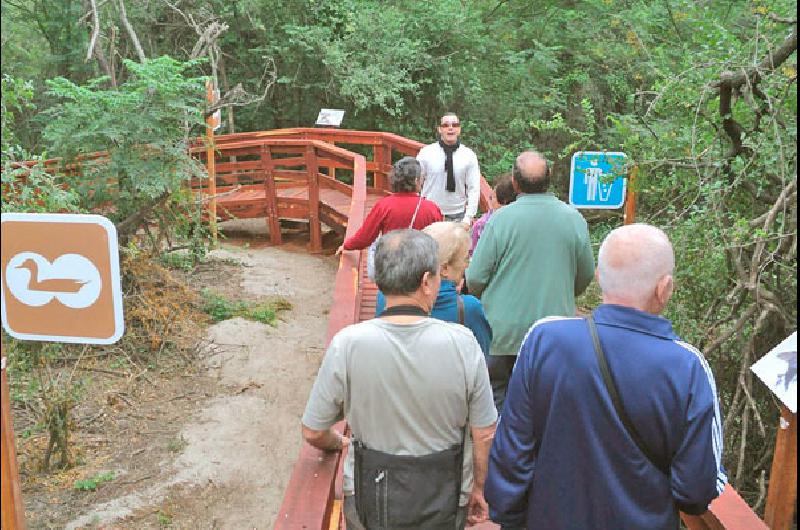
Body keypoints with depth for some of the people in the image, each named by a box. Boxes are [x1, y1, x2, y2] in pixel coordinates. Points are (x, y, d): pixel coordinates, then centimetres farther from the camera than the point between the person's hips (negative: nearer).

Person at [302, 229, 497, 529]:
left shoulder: (347, 344, -20)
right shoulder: (462, 342, -20)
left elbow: (313, 433, -10)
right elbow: (485, 435, -11)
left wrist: (338, 443, 13)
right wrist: (478, 489, 7)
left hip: (369, 501, 0)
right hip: (445, 502, 1)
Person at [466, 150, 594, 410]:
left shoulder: (501, 218, -15)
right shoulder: (574, 218, -5)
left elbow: (475, 279, -12)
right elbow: (586, 275, 5)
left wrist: (486, 298, 11)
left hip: (504, 331, -2)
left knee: (495, 398, 13)